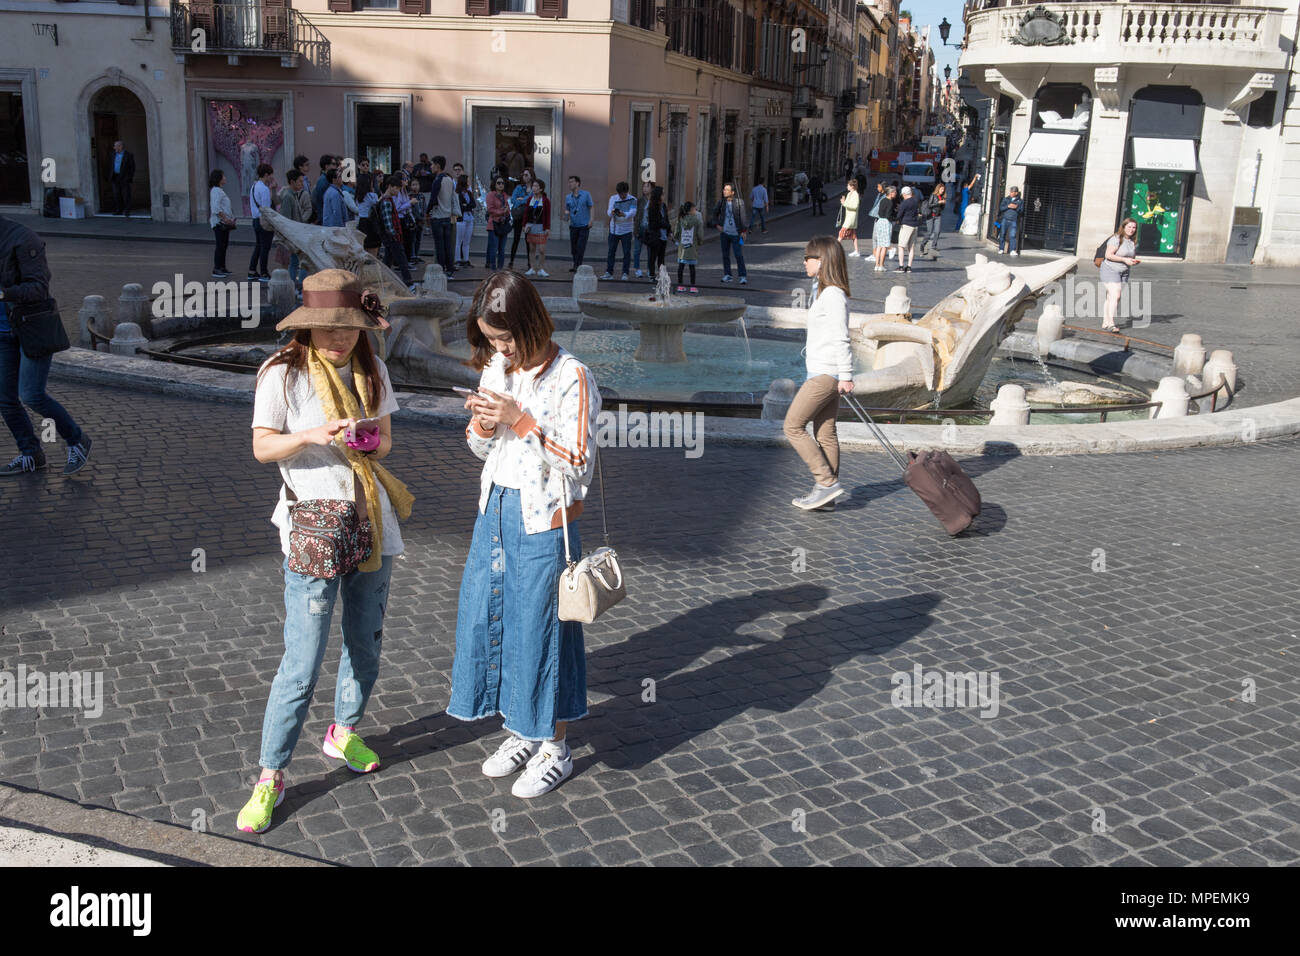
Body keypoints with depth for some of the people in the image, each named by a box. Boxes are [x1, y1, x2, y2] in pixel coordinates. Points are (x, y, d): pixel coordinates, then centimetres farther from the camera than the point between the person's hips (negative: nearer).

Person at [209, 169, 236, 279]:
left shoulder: (219, 190, 19)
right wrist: (225, 219, -22)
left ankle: (222, 267, 19)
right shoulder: (216, 191, -13)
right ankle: (216, 270, -8)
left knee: (224, 245, 13)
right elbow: (216, 208, -23)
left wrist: (229, 219, 15)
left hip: (224, 223, 10)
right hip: (219, 222, -10)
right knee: (220, 245, -9)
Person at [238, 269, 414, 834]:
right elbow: (263, 447, -6)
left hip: (372, 525, 5)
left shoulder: (371, 370, 7)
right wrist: (312, 435, -23)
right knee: (302, 663, -6)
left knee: (366, 643, 16)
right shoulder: (282, 373, -7)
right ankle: (270, 778, 8)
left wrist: (372, 444, -12)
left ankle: (344, 733, 39)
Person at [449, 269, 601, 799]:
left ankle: (555, 747, 21)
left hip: (543, 518, -7)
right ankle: (521, 731, 32)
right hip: (496, 509, 7)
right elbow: (481, 448, 13)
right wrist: (482, 423, -10)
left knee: (540, 626, 2)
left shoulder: (571, 378, -15)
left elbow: (578, 462, -17)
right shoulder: (497, 367, 6)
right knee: (489, 616, 13)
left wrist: (520, 420, -23)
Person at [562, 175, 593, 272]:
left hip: (584, 225, -4)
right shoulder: (568, 197, 7)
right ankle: (575, 264, 23)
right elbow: (567, 210, 11)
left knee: (580, 247, -9)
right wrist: (567, 216, -12)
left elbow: (591, 207, 3)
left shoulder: (586, 194, -2)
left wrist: (591, 220, -7)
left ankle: (577, 266, -5)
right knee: (573, 247, 7)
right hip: (573, 225, 4)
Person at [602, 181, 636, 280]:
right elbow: (609, 212, -9)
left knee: (627, 252, -4)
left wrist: (624, 214, -37)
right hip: (614, 229, 2)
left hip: (626, 230, -2)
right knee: (611, 251, 4)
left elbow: (633, 212, -18)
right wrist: (612, 212, -33)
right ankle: (609, 272, 11)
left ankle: (625, 273, 4)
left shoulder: (632, 200, -4)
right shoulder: (613, 198, 1)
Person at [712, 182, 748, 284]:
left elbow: (743, 217, -7)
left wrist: (744, 230, -11)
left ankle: (743, 276, -2)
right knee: (725, 255, 8)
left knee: (739, 255, -6)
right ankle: (727, 275, 18)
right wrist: (717, 225, 4)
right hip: (724, 232, 4)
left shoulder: (739, 202, -8)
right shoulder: (721, 202, 2)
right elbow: (715, 213, 17)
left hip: (735, 233, -4)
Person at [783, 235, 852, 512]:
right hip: (822, 374, 10)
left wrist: (845, 375, -19)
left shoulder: (833, 295, -14)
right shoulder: (822, 292, 16)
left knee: (793, 426, -6)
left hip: (825, 374, -10)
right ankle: (826, 493, 14)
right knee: (825, 433, 10)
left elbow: (841, 338, -18)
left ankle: (827, 481, -5)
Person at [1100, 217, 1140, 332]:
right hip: (1110, 270, -8)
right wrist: (1124, 260, -21)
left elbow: (1133, 257, 22)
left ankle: (1105, 324, 9)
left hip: (1124, 272, 8)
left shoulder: (1133, 242, 12)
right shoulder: (1116, 239, -13)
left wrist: (1135, 261, -2)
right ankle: (1111, 324, -22)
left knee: (1110, 298, 7)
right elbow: (1108, 255, -18)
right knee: (1115, 296, -18)